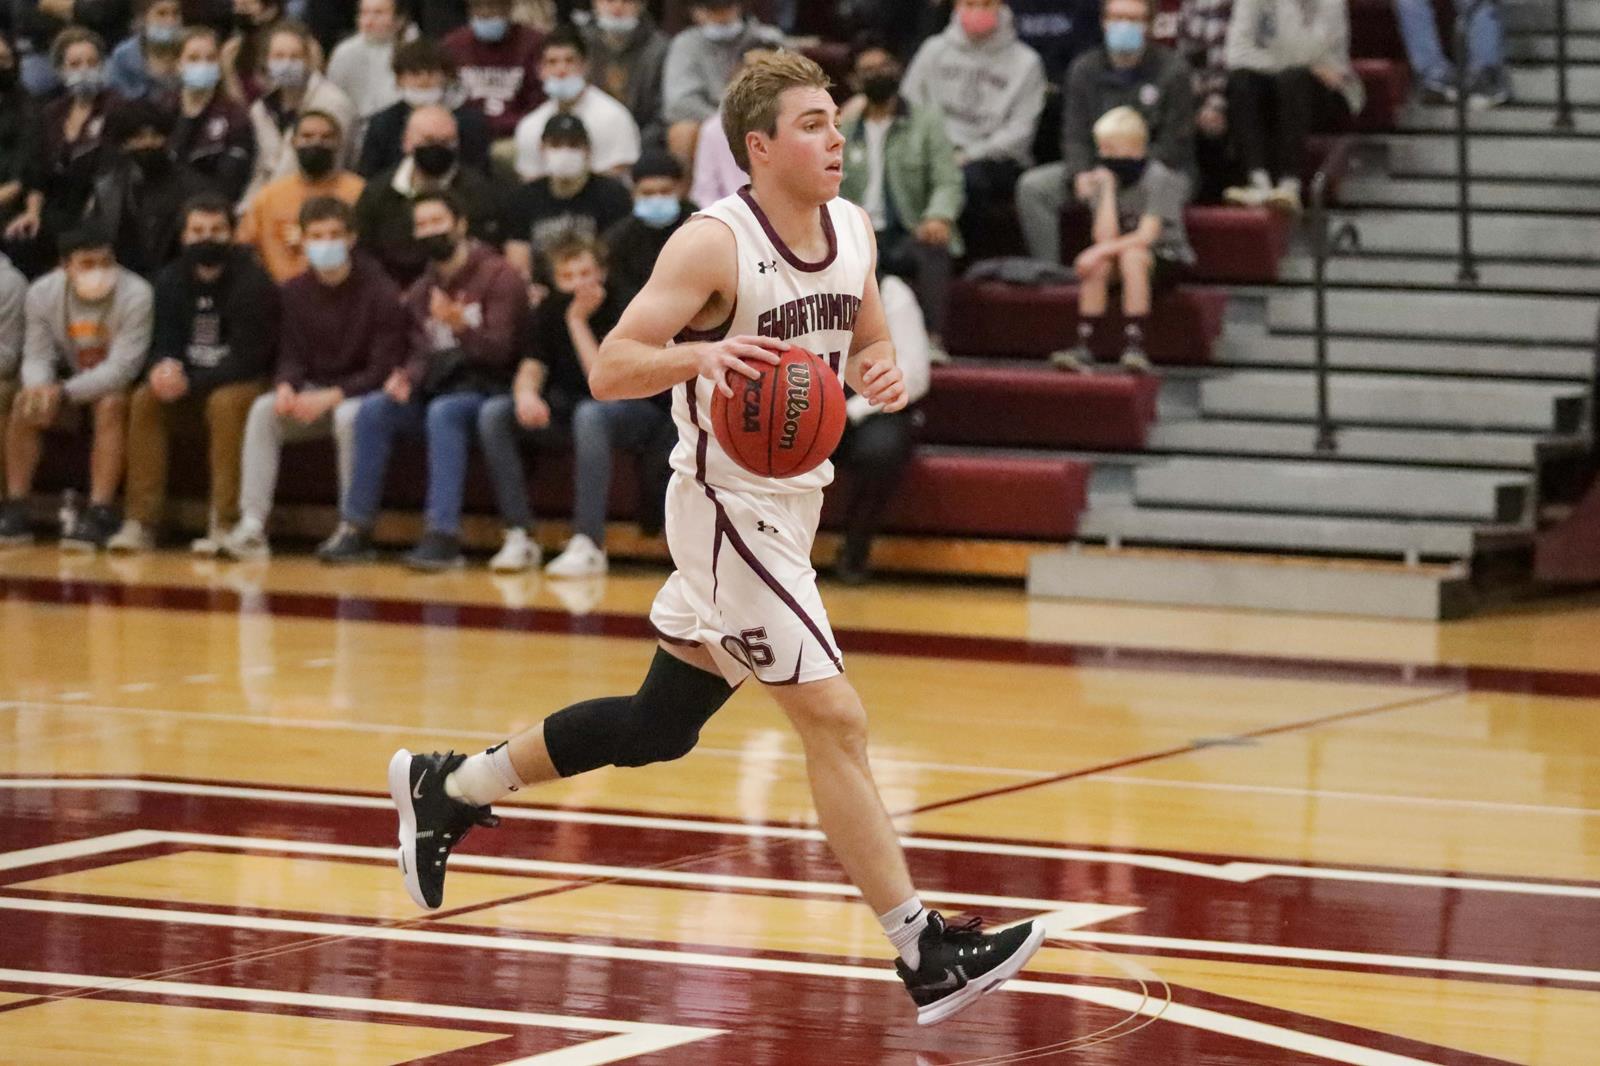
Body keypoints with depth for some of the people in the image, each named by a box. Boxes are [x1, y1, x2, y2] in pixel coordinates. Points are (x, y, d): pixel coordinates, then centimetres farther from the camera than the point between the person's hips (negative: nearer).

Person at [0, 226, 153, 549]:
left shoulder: (135, 295, -21)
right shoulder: (42, 293, -7)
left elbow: (122, 367, -27)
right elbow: (37, 356, -7)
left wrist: (63, 392, -37)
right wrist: (39, 387, -33)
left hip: (116, 387, -4)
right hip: (70, 384, 4)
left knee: (111, 404, -35)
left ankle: (99, 515, -36)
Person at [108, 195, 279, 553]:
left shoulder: (254, 283, -14)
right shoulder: (171, 281, 2)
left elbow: (249, 360, -19)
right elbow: (162, 345, 2)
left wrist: (190, 382, -30)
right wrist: (165, 368, -24)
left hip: (246, 386, -5)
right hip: (192, 393, 5)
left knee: (225, 402, -36)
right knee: (145, 400, -22)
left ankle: (225, 526, -34)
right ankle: (141, 521, -24)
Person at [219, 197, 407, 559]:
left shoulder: (379, 292, -13)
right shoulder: (297, 292, 3)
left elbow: (383, 369, -16)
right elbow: (292, 356, 5)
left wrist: (330, 397, -27)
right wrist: (286, 387, -20)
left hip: (361, 395, -5)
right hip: (315, 394, 5)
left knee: (349, 417, -38)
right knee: (263, 410, -23)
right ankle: (252, 526, -28)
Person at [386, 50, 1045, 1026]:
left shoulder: (855, 230, 4)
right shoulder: (714, 244, -18)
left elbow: (869, 342, 19)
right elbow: (609, 369, -18)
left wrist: (884, 371, -5)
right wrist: (702, 354, -36)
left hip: (792, 503, 8)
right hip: (727, 505, -8)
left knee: (656, 726, 18)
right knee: (836, 720, -13)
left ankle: (448, 789, 35)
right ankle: (926, 956, -11)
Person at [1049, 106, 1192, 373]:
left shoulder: (1157, 178, -15)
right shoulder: (1105, 179, 0)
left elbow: (1147, 236, -24)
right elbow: (1105, 237, -12)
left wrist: (1102, 250, -30)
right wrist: (1108, 189, -15)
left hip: (1167, 260, -5)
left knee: (1131, 255, -35)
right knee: (1099, 264, -27)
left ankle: (1134, 344, -39)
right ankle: (1084, 346, -31)